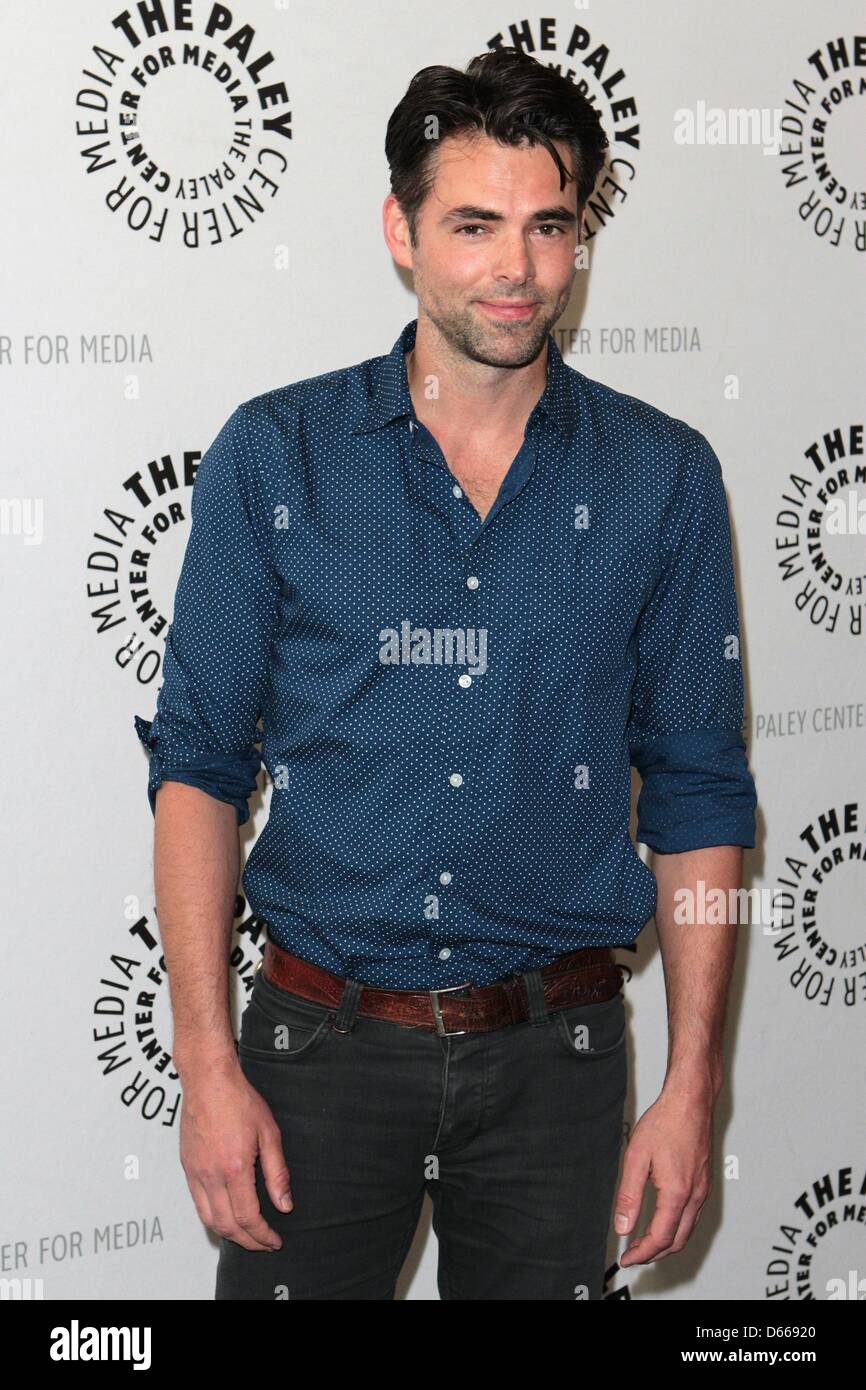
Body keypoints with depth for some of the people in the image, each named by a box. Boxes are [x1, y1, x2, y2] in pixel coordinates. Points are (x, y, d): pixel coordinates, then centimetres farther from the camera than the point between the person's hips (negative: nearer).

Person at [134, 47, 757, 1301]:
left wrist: (692, 1087, -2)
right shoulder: (275, 455, -4)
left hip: (555, 1054, 1)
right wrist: (209, 1062, -8)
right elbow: (198, 762, -1)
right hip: (323, 1047, -1)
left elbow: (698, 793, 2)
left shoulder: (663, 477, -2)